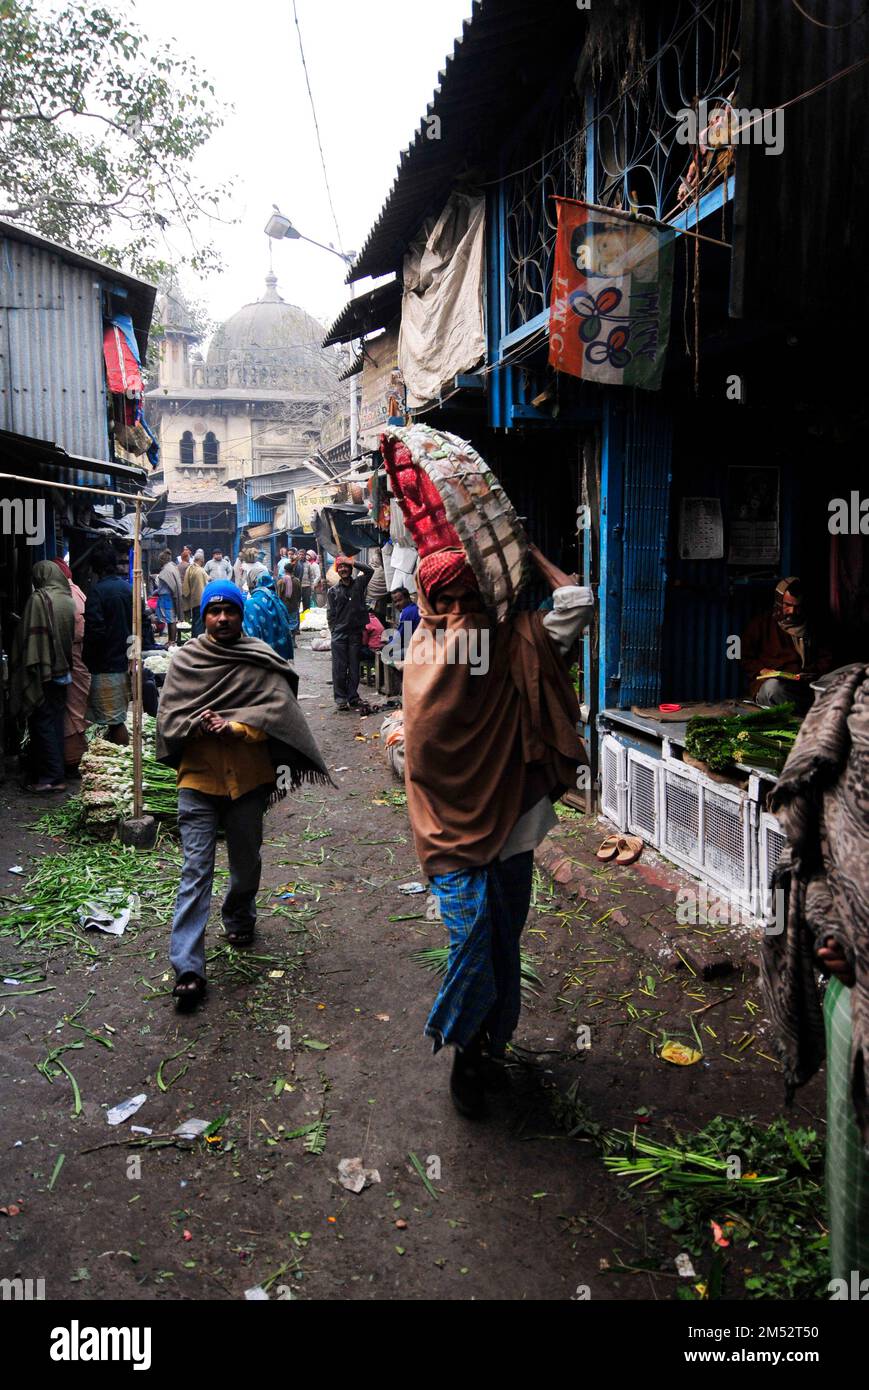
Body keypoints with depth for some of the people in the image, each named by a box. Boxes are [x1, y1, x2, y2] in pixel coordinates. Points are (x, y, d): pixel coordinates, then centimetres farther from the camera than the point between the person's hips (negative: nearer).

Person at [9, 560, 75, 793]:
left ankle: (52, 777, -2)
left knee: (42, 723, -1)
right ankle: (48, 772, 20)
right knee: (55, 723, 12)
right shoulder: (69, 600, 6)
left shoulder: (38, 599, -12)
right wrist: (66, 664, 16)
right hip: (63, 671, 7)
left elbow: (29, 637, -15)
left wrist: (28, 670, -12)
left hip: (43, 673, -7)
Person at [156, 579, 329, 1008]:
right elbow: (168, 714, 0)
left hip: (247, 775, 1)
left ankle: (239, 918, 47)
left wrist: (237, 728, -22)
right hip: (198, 777, -1)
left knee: (246, 861, 19)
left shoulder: (260, 659, 0)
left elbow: (279, 707, -10)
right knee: (195, 871, -6)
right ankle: (187, 968, -5)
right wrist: (195, 726, -19)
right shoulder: (185, 659, 2)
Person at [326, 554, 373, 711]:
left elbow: (369, 570, -7)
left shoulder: (358, 584, 7)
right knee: (339, 667, -1)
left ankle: (353, 696, 16)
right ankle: (340, 698, 4)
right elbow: (330, 614, 5)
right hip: (339, 635, -1)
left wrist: (352, 562, -7)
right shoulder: (333, 591, 4)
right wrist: (334, 631, -2)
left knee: (354, 667, 7)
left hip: (356, 633, 1)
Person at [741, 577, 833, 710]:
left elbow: (826, 658, 22)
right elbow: (745, 658, 12)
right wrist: (761, 670, -7)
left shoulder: (810, 628, 24)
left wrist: (814, 672, 1)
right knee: (773, 686, -42)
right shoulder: (761, 623, 16)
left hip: (804, 686, 2)